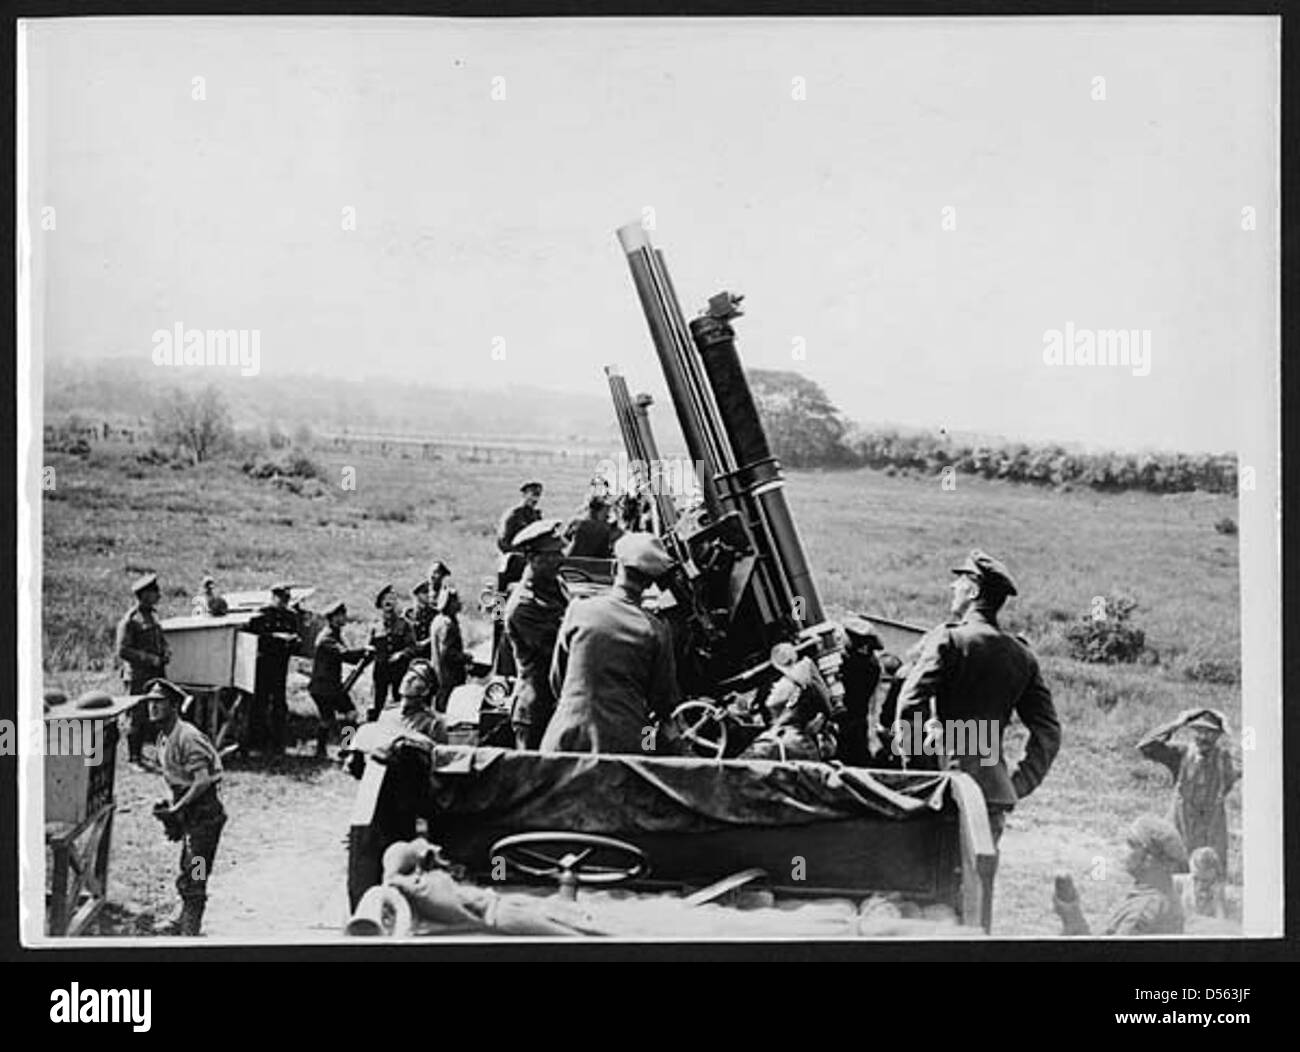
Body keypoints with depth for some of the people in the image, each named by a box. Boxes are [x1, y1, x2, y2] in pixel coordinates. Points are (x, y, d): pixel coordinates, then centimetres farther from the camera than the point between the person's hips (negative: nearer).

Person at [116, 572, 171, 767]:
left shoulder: (152, 616, 12)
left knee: (150, 717, 12)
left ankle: (139, 753, 24)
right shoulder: (130, 620, -14)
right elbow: (122, 651, -17)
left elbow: (162, 640, 24)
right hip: (137, 676, -8)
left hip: (154, 675, 8)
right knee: (137, 717, -4)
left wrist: (166, 651, 1)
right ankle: (133, 759, 4)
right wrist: (150, 659, -20)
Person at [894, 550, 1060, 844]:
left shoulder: (948, 639, -5)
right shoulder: (1022, 656, 13)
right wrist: (1018, 786, 13)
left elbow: (911, 704, -15)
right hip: (994, 787, 6)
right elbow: (1048, 733, 12)